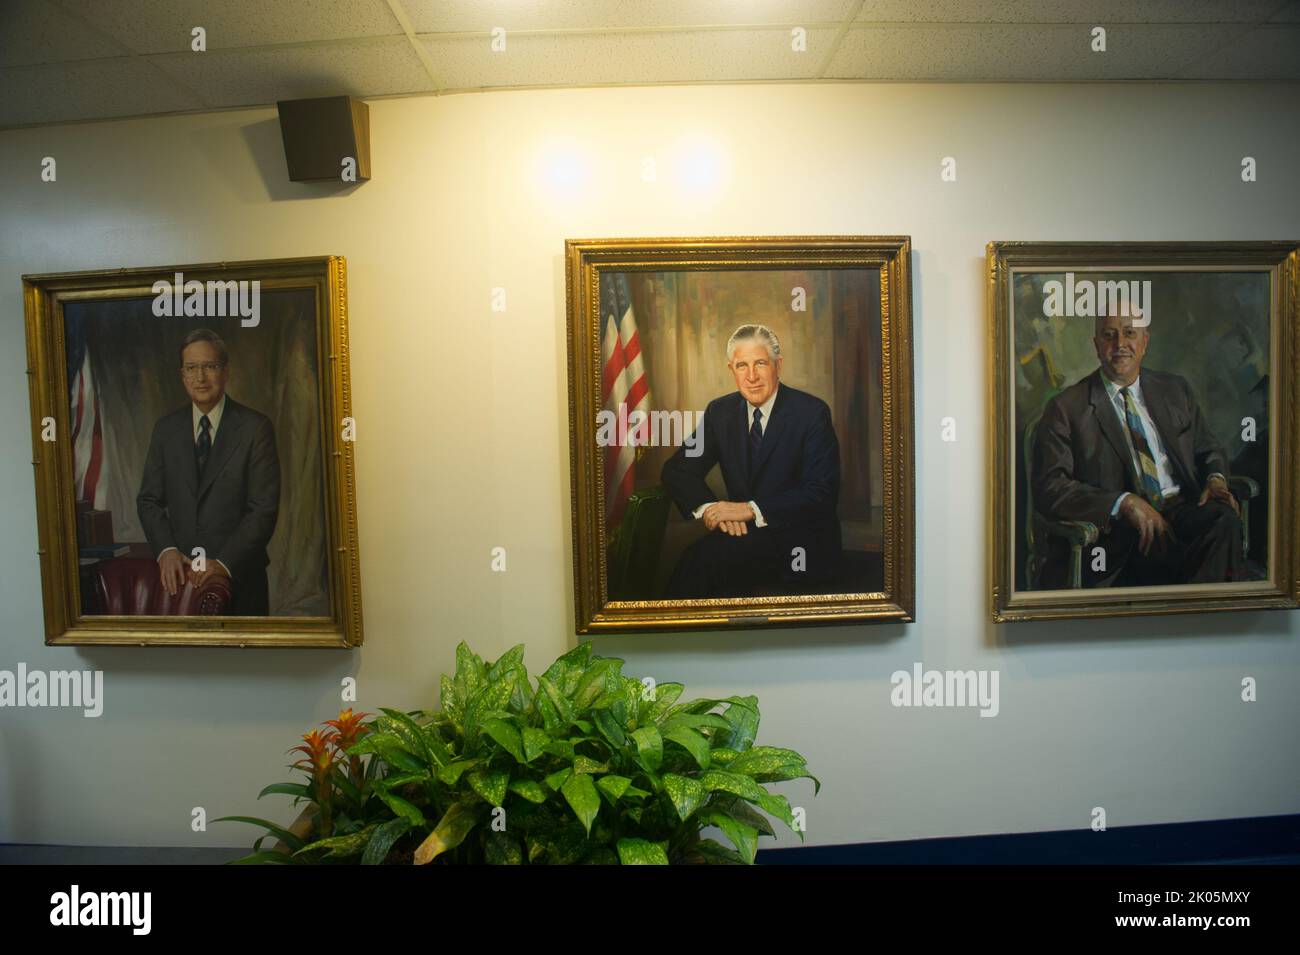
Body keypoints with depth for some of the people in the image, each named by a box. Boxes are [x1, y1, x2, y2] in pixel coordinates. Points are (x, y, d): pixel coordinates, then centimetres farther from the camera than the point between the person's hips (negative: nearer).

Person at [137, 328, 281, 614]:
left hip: (239, 574, -3)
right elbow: (148, 499, 6)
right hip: (179, 574, 3)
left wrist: (225, 563, -20)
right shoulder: (165, 428, 6)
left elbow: (264, 508, -13)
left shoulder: (256, 427, -8)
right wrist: (166, 550, -10)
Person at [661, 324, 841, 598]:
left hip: (802, 543, -3)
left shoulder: (812, 412, -7)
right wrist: (706, 506, -17)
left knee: (707, 556, -29)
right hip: (745, 533, 4)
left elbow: (822, 494, -13)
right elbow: (677, 469, 4)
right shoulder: (720, 411, 8)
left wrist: (751, 509, -23)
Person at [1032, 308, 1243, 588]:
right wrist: (1125, 503, -19)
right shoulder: (1067, 408, 0)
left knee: (1226, 518, -28)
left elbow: (1208, 448, 26)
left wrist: (1216, 478, 1)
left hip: (1182, 508, 5)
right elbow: (1049, 488, -8)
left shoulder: (1176, 389, 18)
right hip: (1119, 529, -4)